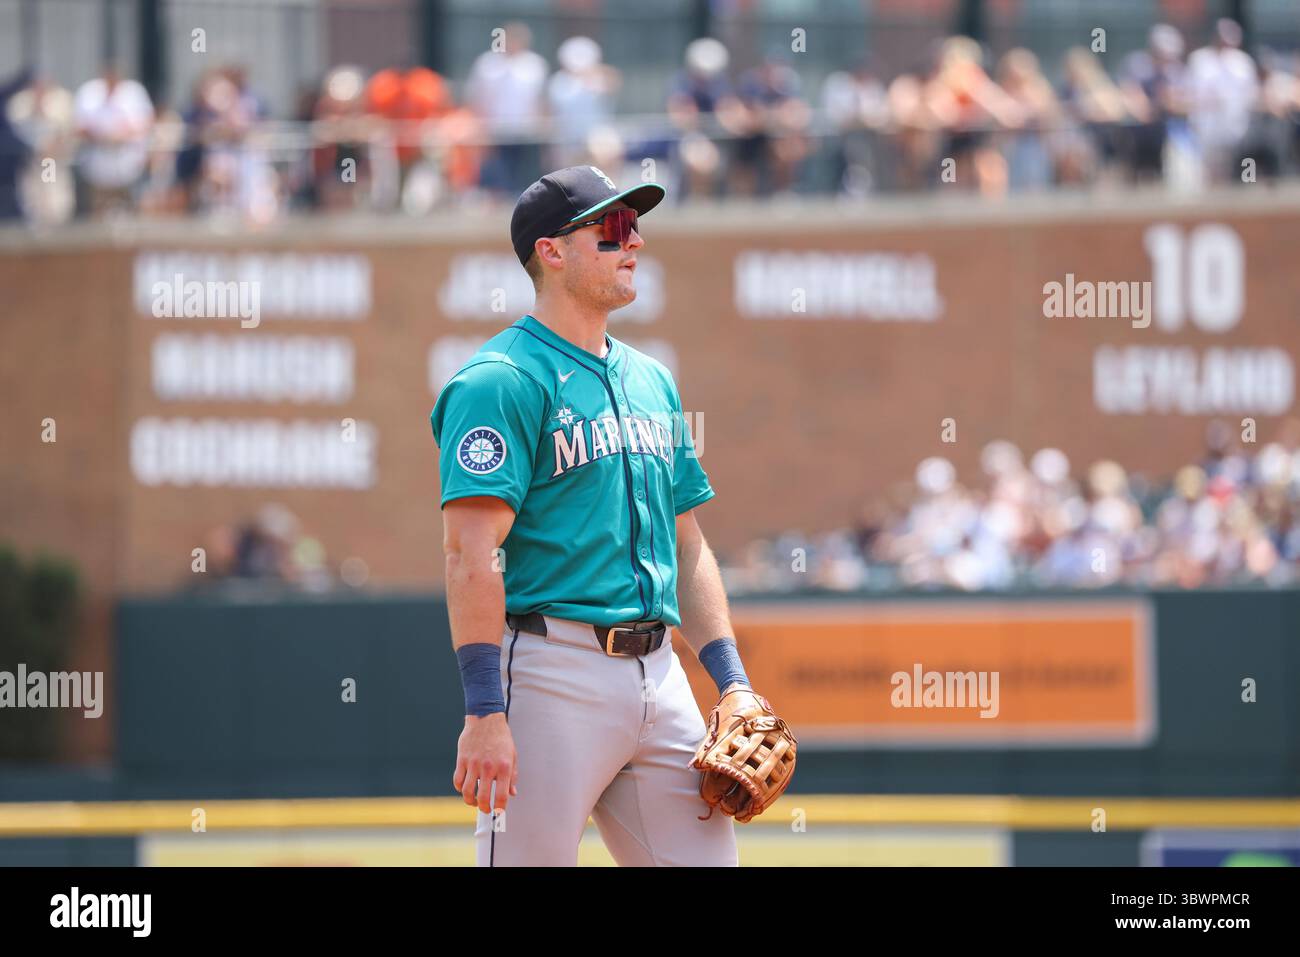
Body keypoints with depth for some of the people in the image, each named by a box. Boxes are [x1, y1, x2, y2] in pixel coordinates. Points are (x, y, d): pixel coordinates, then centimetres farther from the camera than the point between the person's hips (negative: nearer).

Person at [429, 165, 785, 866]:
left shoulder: (653, 383, 19)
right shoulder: (503, 381, -7)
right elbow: (472, 551, -15)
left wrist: (733, 682, 14)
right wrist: (484, 711, -23)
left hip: (660, 674, 8)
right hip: (553, 670, -8)